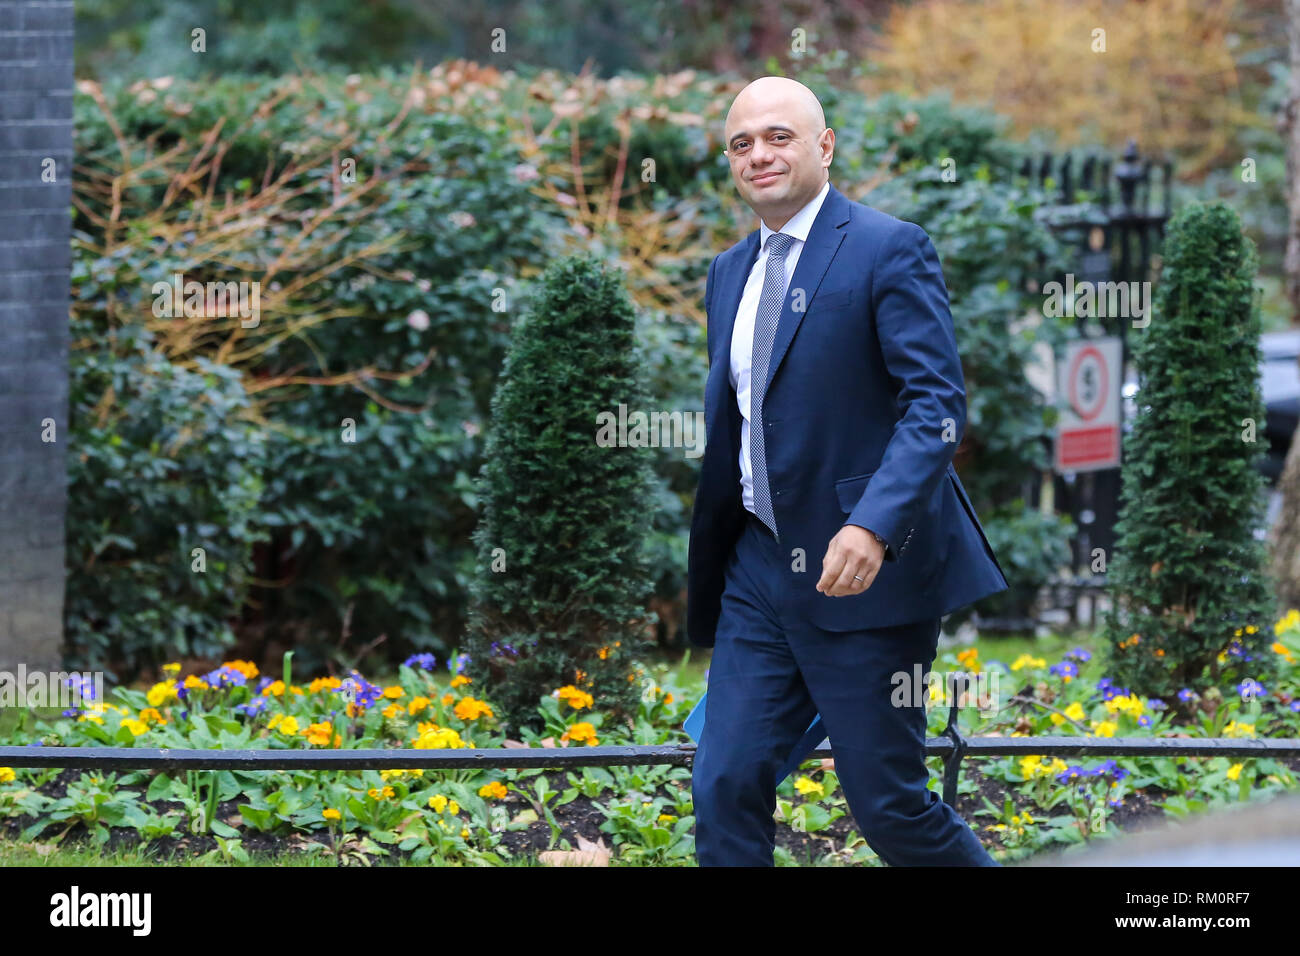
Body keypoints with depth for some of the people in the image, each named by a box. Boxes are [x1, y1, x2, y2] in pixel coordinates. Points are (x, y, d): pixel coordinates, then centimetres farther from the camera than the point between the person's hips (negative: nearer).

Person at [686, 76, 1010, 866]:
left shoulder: (890, 249, -9)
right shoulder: (731, 273, 15)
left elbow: (937, 404, -17)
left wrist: (874, 525, -31)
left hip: (866, 573, -7)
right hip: (760, 569, 7)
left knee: (887, 801, -1)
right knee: (726, 786, 0)